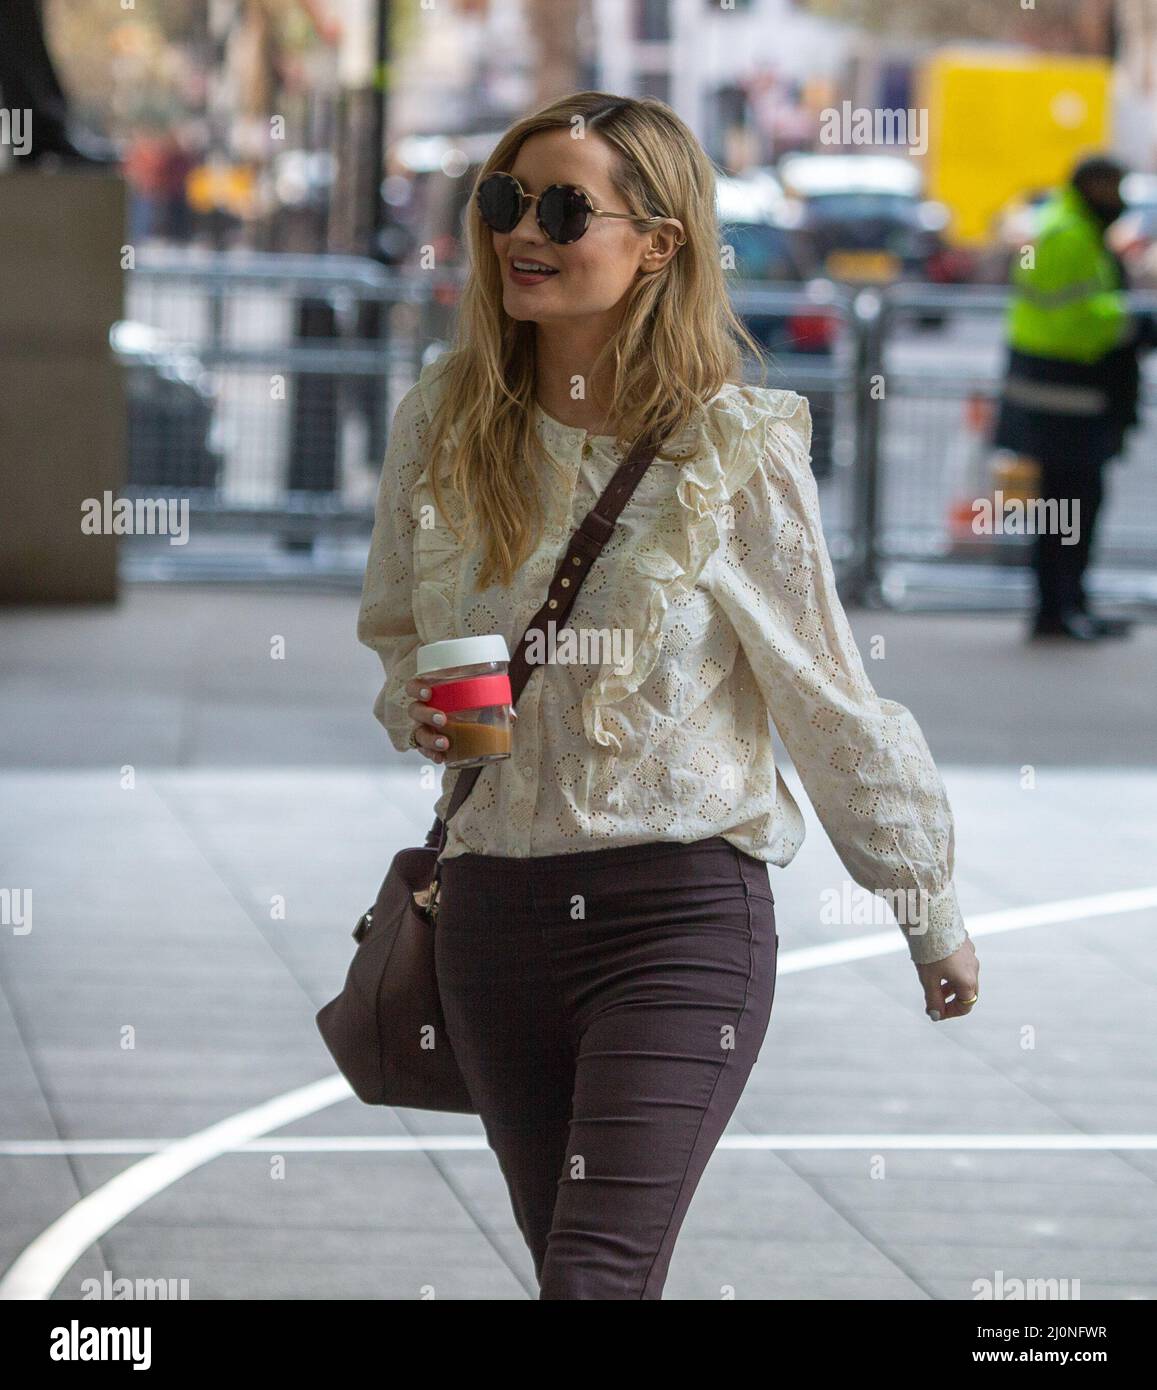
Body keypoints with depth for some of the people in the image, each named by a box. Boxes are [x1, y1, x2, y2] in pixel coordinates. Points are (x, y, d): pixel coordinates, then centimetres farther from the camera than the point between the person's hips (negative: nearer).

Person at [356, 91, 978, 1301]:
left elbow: (831, 702, 0)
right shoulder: (443, 423, 4)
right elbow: (392, 625, 20)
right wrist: (416, 706, -3)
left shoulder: (737, 450, -7)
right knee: (565, 1259, 13)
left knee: (596, 1274, -16)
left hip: (682, 905, -5)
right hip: (493, 910, 5)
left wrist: (931, 916, 8)